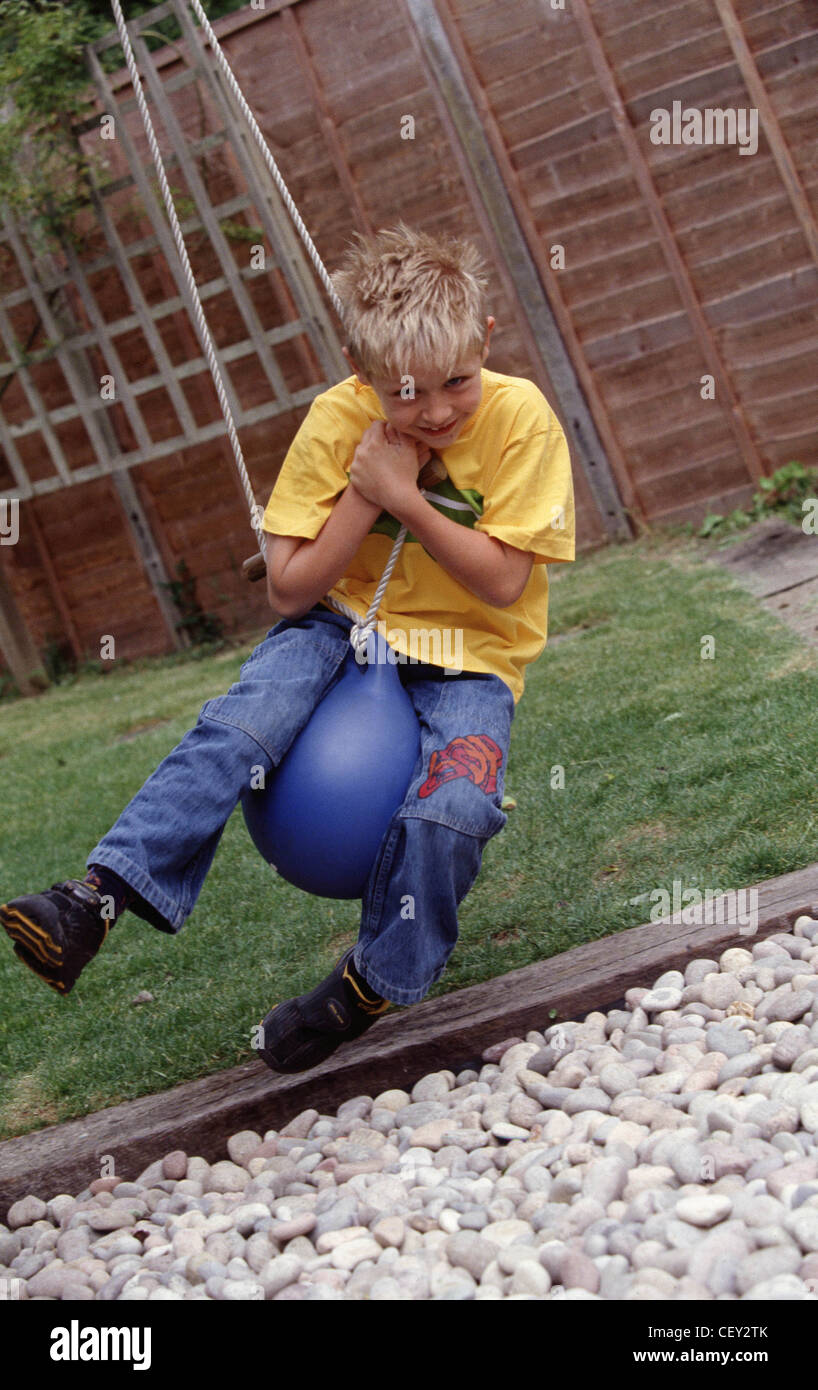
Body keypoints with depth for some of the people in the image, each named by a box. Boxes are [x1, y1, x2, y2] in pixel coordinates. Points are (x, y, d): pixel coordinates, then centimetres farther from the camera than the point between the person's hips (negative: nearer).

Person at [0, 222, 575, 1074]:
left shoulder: (519, 418, -14)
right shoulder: (338, 420, -10)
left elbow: (502, 584, -15)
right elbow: (288, 592, -8)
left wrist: (405, 498, -23)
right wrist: (364, 498, -20)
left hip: (468, 658, -1)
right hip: (344, 624, 2)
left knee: (450, 808, -29)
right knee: (238, 723, -28)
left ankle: (372, 985, -5)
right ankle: (99, 895, -31)